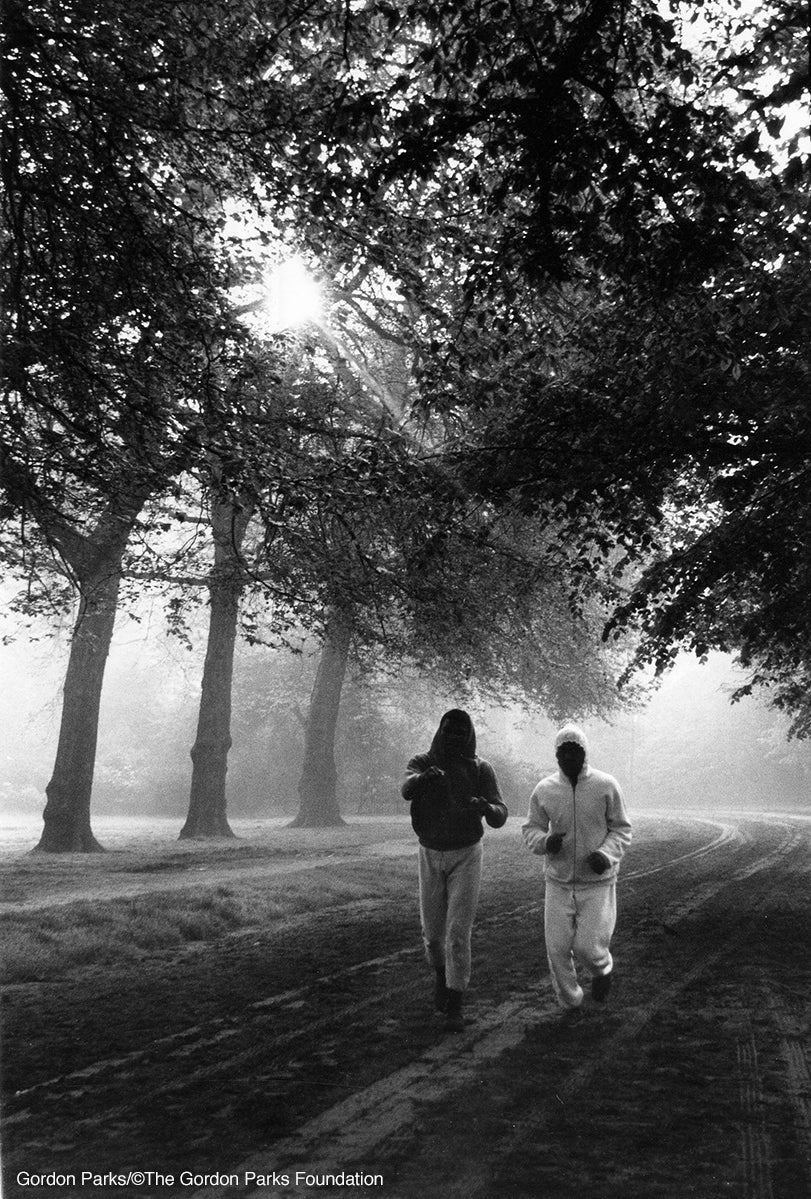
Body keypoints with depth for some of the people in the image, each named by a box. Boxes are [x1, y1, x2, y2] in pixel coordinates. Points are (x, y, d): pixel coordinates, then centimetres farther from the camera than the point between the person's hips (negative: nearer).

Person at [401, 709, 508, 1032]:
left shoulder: (481, 769, -9)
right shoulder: (421, 763, -8)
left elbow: (499, 818, -16)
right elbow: (406, 789, -32)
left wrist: (486, 807, -42)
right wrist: (424, 777, -56)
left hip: (466, 856, -2)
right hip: (430, 857, 2)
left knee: (458, 932, -9)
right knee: (432, 930, 11)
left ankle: (455, 1008, 0)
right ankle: (441, 975, 42)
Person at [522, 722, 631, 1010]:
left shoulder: (606, 786, -7)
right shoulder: (544, 789, -2)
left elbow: (622, 829, 1)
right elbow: (530, 828, 7)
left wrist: (607, 854, -17)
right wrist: (545, 841, -16)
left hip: (597, 882, -2)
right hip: (558, 882, 2)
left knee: (588, 947, -7)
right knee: (557, 947, 3)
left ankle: (603, 969, 30)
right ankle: (570, 1002, 28)